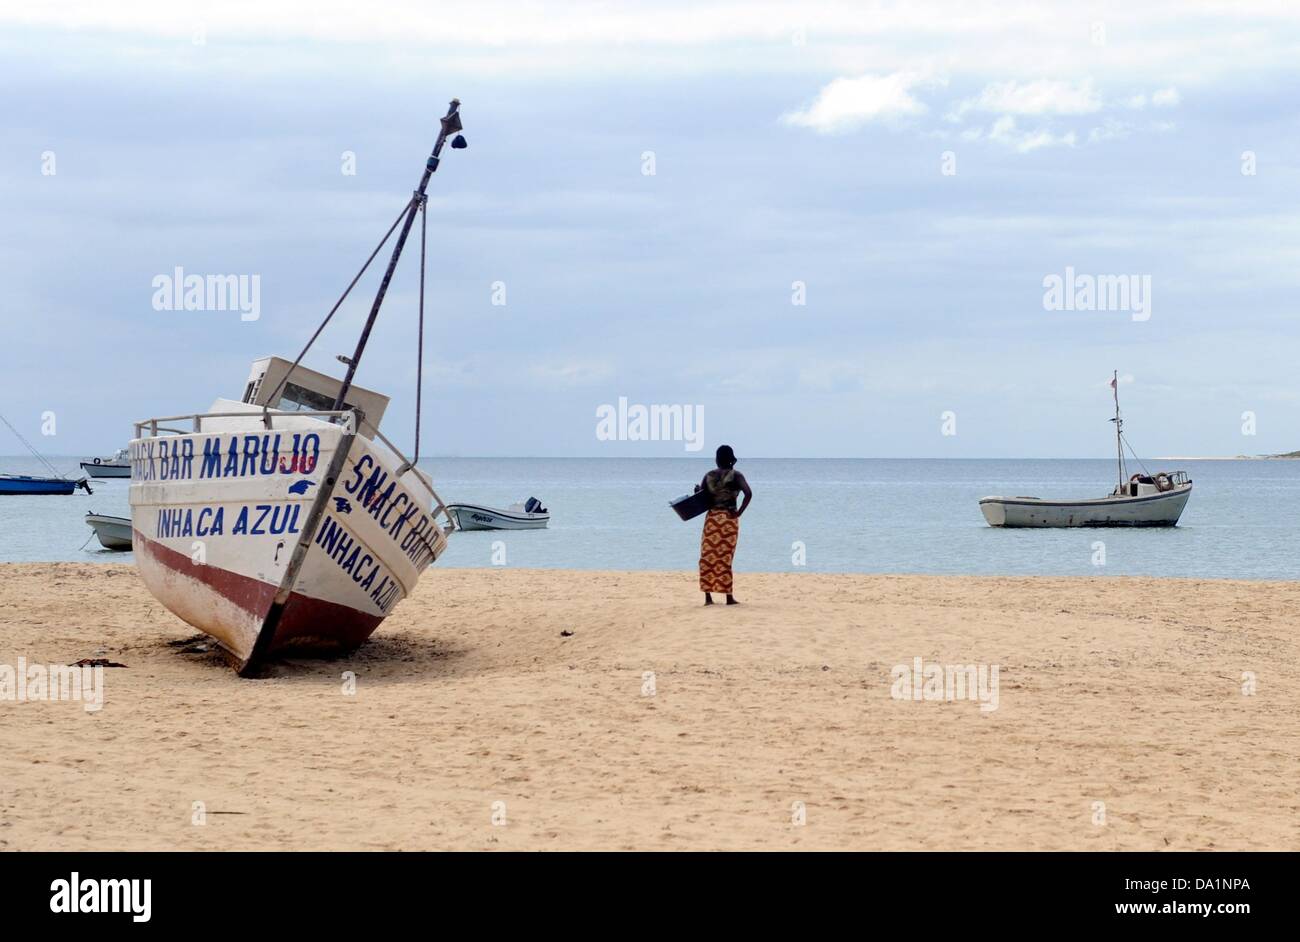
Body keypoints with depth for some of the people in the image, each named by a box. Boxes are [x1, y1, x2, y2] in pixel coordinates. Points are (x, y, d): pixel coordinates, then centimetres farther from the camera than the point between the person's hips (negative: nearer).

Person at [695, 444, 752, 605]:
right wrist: (739, 512, -9)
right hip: (729, 519, -2)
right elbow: (748, 493, -18)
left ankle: (708, 596, 1)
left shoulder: (709, 476, 3)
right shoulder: (736, 475, -4)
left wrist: (697, 490, 23)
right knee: (725, 558, 3)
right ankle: (729, 597, 5)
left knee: (708, 557, 6)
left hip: (711, 518, 2)